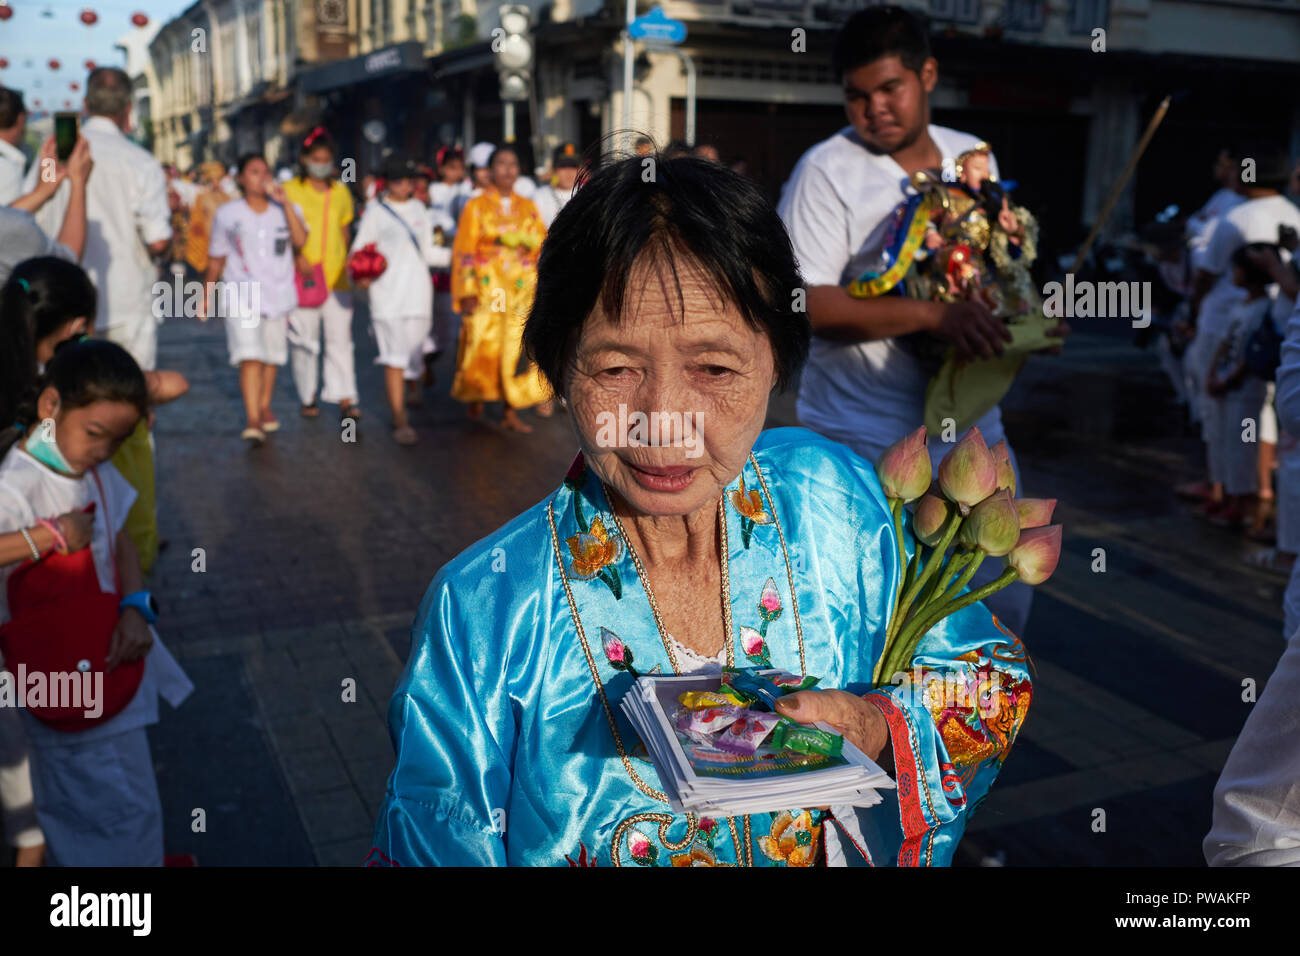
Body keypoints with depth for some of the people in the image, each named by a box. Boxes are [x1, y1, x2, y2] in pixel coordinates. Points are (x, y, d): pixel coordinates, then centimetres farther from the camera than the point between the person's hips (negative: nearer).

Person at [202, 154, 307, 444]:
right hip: (242, 296, -2)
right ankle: (252, 419, -20)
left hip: (278, 295, 3)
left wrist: (285, 202, -17)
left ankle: (265, 406, 33)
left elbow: (300, 240, -14)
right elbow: (216, 258, 12)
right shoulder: (227, 214, 4)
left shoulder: (285, 210, 6)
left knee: (272, 355, 12)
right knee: (250, 355, -16)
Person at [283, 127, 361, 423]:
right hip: (303, 276, -2)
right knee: (304, 338, 4)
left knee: (340, 336, -5)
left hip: (336, 276, 2)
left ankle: (345, 398, -7)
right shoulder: (291, 190, 1)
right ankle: (308, 397, 16)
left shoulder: (340, 192, 12)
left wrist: (344, 263, 12)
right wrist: (298, 257, -17)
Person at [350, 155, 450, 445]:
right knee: (395, 356, -8)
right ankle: (400, 420, -4)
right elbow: (359, 249, 2)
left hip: (418, 289, 4)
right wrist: (360, 276, -17)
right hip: (387, 290, -4)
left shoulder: (419, 209, 16)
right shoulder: (375, 211, 3)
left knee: (414, 352, 0)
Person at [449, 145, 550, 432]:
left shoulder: (527, 207, 14)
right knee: (482, 347, -6)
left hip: (522, 289, 3)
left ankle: (511, 411, 1)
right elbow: (463, 251, -1)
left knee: (515, 348, -3)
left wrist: (518, 238, -7)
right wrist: (467, 292, -8)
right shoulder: (476, 206, 4)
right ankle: (474, 398, 18)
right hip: (487, 288, -3)